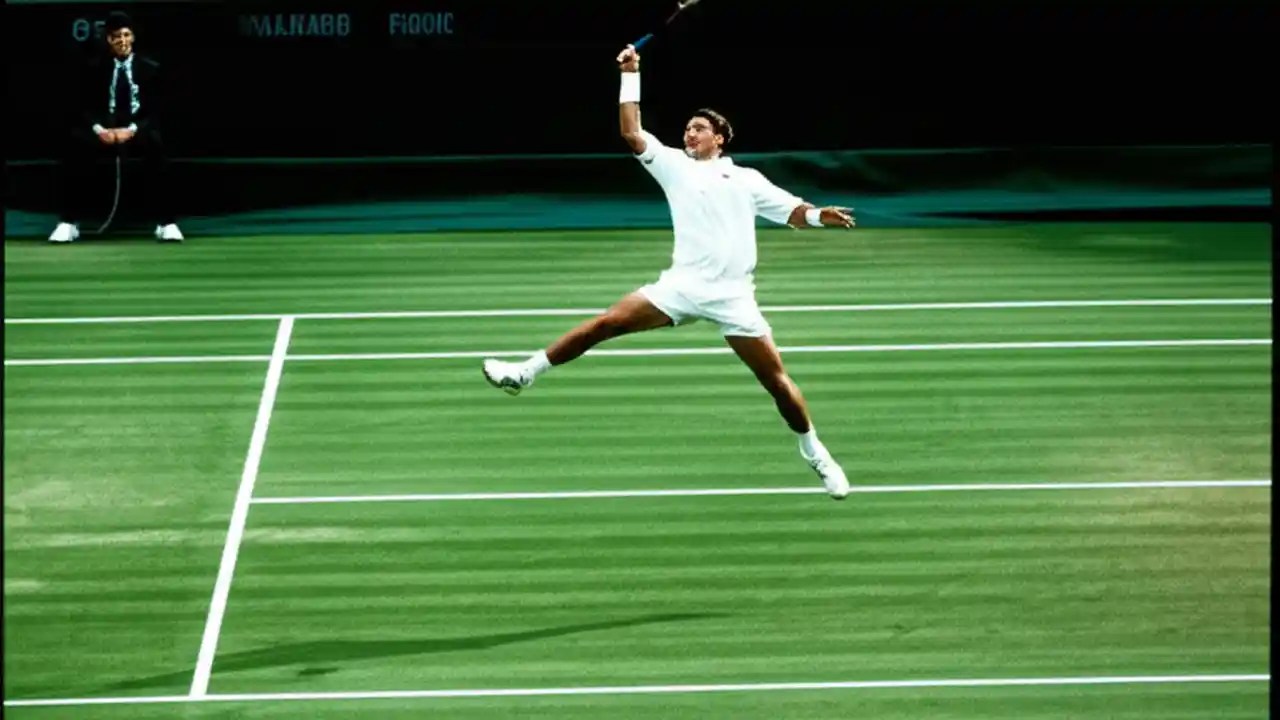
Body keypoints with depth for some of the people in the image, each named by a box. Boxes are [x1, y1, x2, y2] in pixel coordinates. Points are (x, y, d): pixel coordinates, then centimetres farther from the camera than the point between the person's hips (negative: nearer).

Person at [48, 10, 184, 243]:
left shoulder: (150, 68, 6)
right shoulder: (93, 67, 8)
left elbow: (156, 111, 0)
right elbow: (83, 107, 3)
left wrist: (132, 130, -19)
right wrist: (99, 129, -19)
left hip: (138, 130, -1)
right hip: (103, 128, 1)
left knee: (156, 144, -36)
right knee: (75, 144, -31)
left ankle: (166, 224, -33)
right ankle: (68, 223, -24)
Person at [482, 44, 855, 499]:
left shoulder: (747, 180, 13)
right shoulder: (675, 165, 14)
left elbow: (790, 210, 11)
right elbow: (632, 133, 7)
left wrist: (819, 216, -11)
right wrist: (630, 76, 2)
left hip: (733, 297, -1)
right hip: (683, 286, 1)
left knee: (776, 379, -2)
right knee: (607, 323, -11)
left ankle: (816, 454, 15)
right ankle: (526, 373, -3)